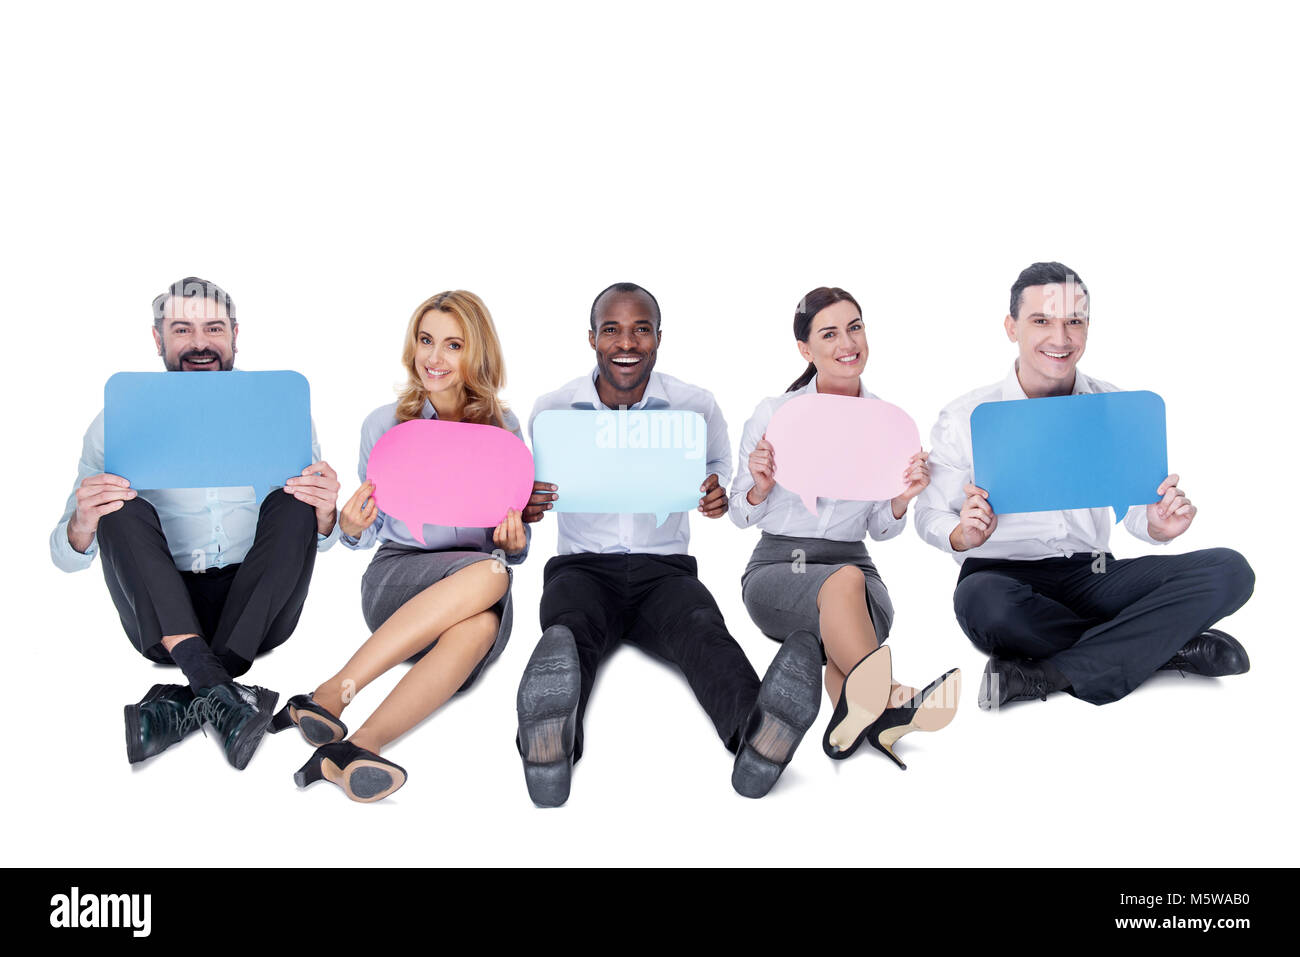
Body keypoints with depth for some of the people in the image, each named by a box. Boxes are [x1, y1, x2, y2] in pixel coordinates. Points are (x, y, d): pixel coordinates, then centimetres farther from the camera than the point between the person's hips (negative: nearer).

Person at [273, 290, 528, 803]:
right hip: (395, 574, -1)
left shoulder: (503, 429, 8)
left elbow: (514, 552, 12)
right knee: (488, 573, -36)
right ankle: (328, 699, -40)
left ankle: (350, 751, -48)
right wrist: (351, 529, -11)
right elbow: (364, 537, 12)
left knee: (481, 625, -37)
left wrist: (514, 542, -11)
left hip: (478, 586, 1)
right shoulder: (384, 423, 6)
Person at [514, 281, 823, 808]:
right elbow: (532, 495, 18)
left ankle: (757, 732, -64)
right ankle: (547, 745, -68)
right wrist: (526, 507, -9)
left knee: (704, 629, -35)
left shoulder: (696, 406, 5)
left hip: (665, 568, 1)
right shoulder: (552, 409, 5)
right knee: (569, 630, -37)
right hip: (581, 566, 0)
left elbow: (719, 463, 23)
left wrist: (719, 492, -4)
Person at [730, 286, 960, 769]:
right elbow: (741, 516, 8)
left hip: (853, 562, 3)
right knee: (844, 582, -38)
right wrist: (759, 489, -15)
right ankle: (890, 699, -58)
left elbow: (880, 529, 14)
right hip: (776, 566, -3)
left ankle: (854, 713, -55)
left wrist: (901, 501, -9)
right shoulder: (772, 413, 3)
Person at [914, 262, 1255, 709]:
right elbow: (929, 515, 1)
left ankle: (1045, 674, -27)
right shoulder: (965, 418, -2)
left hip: (1092, 576, 3)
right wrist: (963, 535, -23)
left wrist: (1159, 525, -16)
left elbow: (1136, 507, 9)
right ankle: (1168, 645, -19)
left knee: (1229, 570, -19)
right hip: (1004, 575, -3)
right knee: (980, 601, -40)